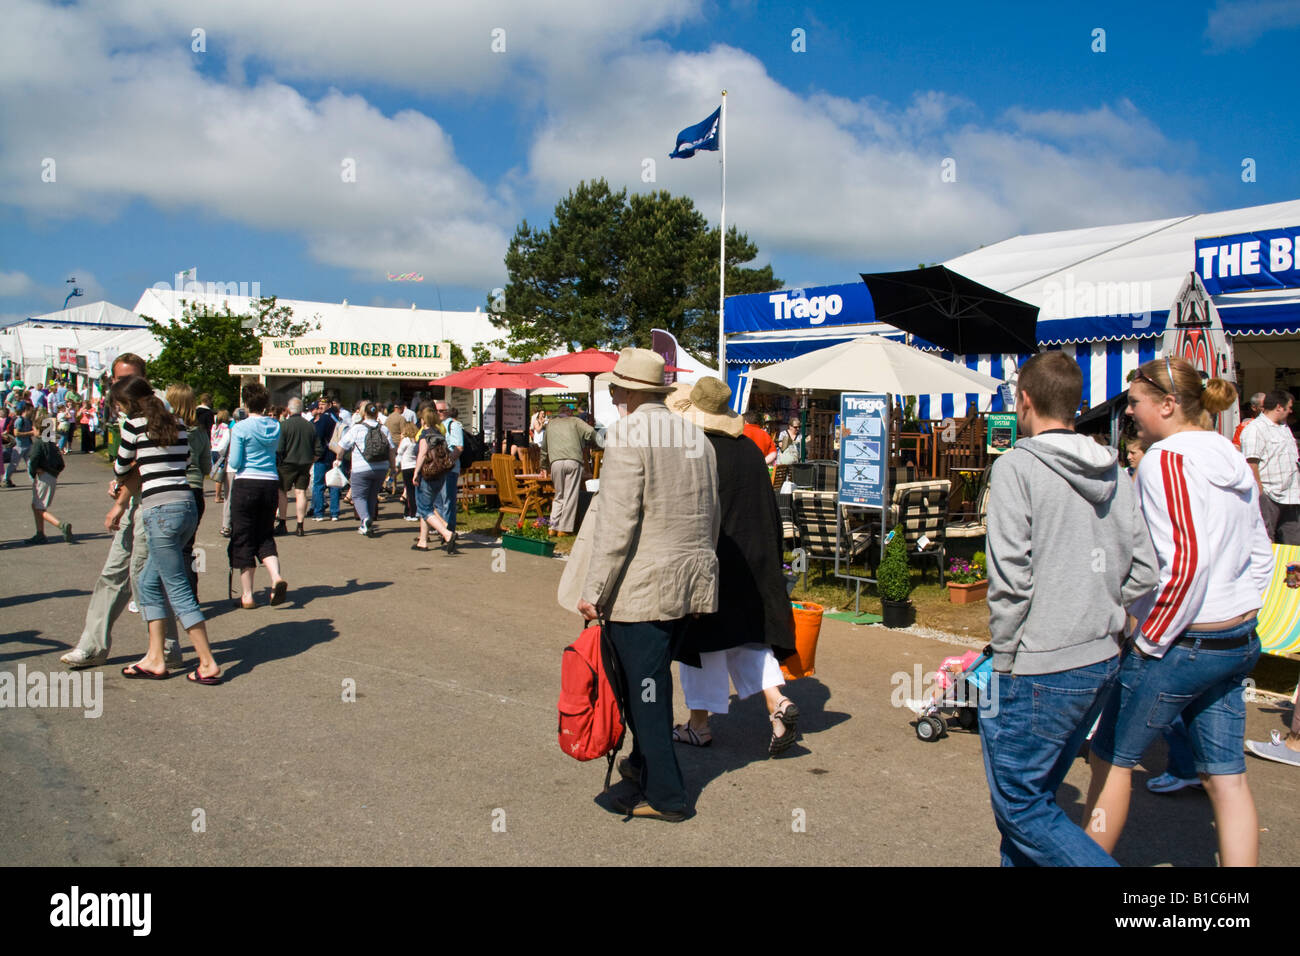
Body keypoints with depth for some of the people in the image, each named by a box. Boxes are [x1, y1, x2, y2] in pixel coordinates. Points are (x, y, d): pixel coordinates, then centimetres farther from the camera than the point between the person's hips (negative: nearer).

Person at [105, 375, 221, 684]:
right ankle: (155, 659, 20)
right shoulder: (177, 423, 14)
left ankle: (208, 665, 1)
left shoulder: (135, 424, -4)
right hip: (187, 506, 8)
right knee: (149, 581, 18)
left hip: (161, 511, -8)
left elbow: (122, 469, 7)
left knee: (179, 590, -1)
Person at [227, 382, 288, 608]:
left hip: (246, 484, -4)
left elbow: (235, 463, -9)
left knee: (243, 539, 5)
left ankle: (247, 595, 8)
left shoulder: (241, 428, -10)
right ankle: (276, 577, -10)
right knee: (265, 536, 15)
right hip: (271, 483, 4)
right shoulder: (275, 426, 4)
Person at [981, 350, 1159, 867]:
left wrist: (1003, 656, -7)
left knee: (1020, 803, 3)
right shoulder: (1113, 471, 8)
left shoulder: (1015, 467, -13)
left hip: (1038, 669, -8)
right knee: (1035, 792, 20)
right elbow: (1143, 570, 8)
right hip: (1102, 662, 8)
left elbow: (1011, 577, -18)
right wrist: (1101, 622, 15)